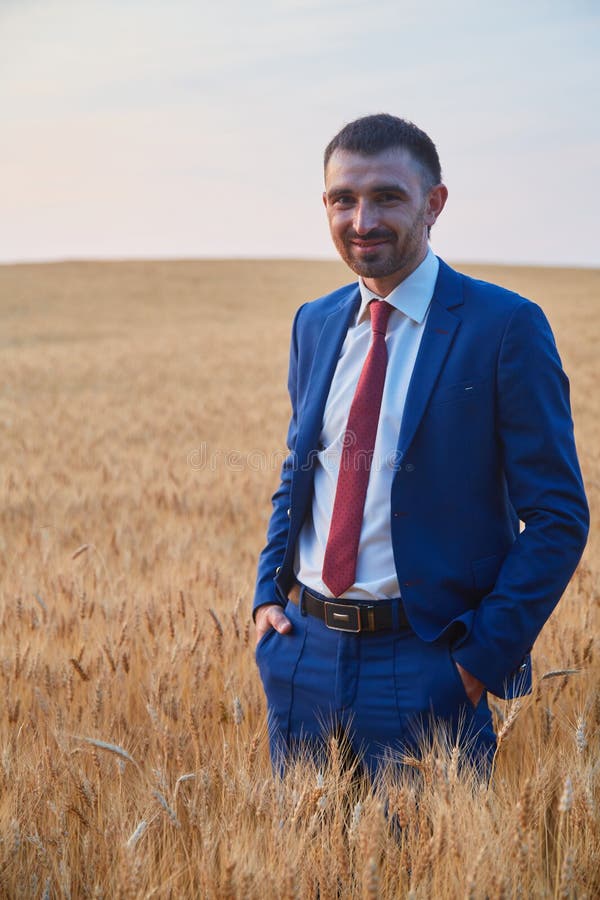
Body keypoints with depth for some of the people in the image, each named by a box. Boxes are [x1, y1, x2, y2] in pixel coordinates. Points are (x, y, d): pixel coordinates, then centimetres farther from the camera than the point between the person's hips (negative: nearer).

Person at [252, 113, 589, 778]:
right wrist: (269, 593, 6)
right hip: (302, 654, 5)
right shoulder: (314, 324, 9)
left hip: (425, 671, -5)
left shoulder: (505, 326, -10)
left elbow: (558, 517, -10)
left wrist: (485, 657, -14)